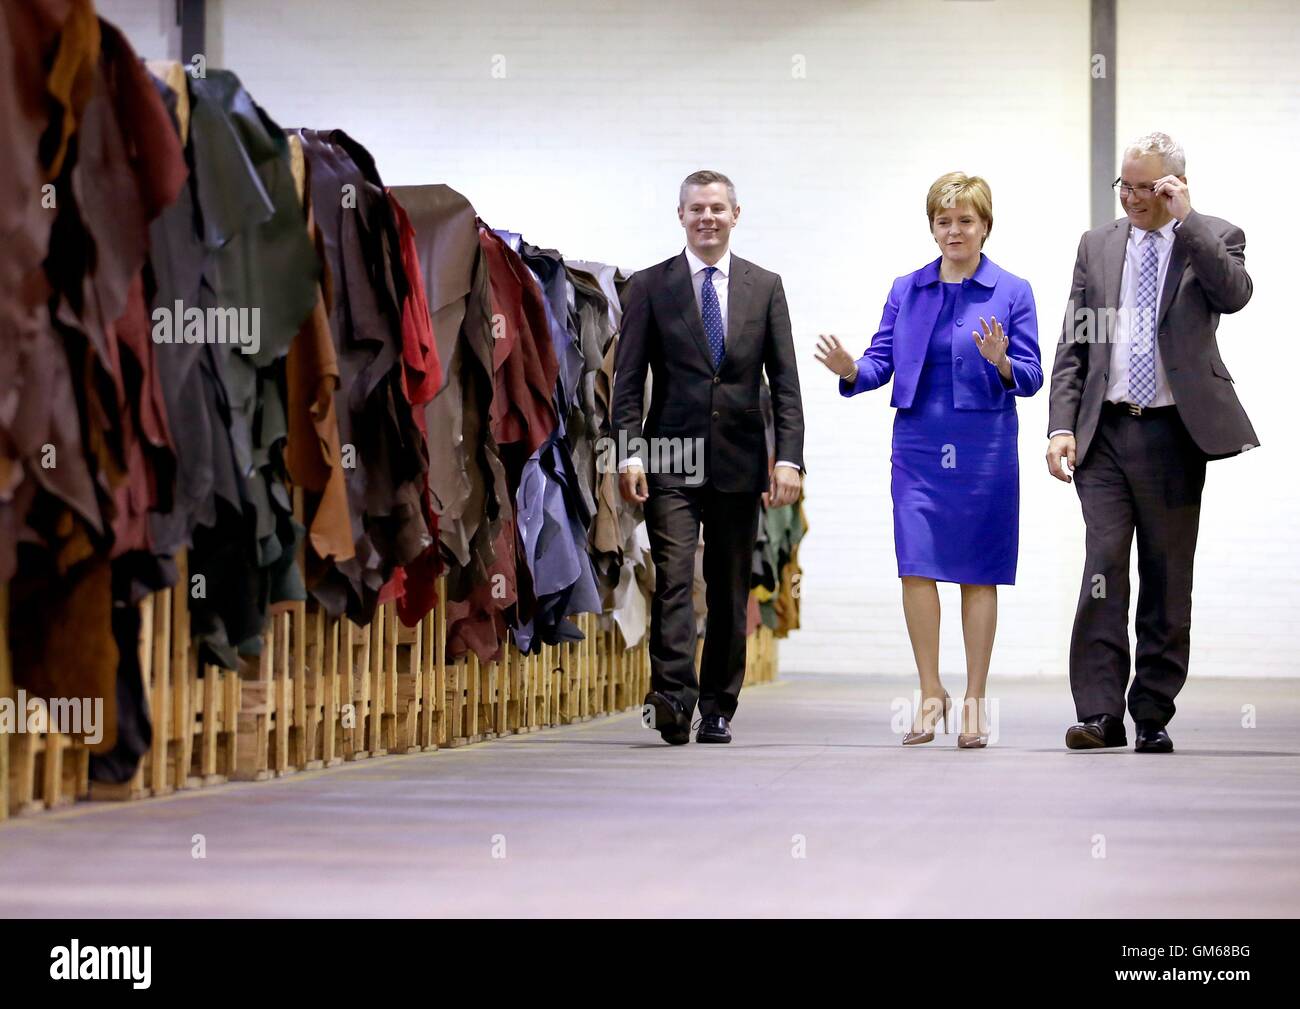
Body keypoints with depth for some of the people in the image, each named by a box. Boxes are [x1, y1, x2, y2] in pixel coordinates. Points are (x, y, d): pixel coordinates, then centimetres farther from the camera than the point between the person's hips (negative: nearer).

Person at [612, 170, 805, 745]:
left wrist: (788, 459, -4)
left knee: (731, 591, 6)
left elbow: (785, 382, 6)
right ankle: (672, 698, -23)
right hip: (670, 461, -2)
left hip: (739, 461, 2)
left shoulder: (765, 287, 9)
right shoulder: (649, 287, 4)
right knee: (673, 580, -15)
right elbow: (628, 380, 1)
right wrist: (628, 454, -11)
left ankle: (717, 709, 13)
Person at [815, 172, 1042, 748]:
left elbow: (1030, 378, -3)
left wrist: (1001, 363, -24)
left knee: (978, 572, 2)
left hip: (984, 446, -2)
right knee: (916, 566, -7)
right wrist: (851, 371, -17)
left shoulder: (1011, 292, 1)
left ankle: (974, 701, 10)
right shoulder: (906, 291, 9)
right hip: (918, 445, 2)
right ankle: (930, 694, 4)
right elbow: (883, 360, 5)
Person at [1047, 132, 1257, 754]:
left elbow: (1234, 295, -19)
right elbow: (1072, 347, 10)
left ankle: (1153, 718, 11)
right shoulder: (1098, 245, 11)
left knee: (1167, 581, 4)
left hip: (1174, 434, -1)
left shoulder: (1212, 240, 4)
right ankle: (1100, 715, -8)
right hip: (1105, 433, 2)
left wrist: (1184, 220, -18)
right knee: (1104, 568, -8)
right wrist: (1061, 426, 0)